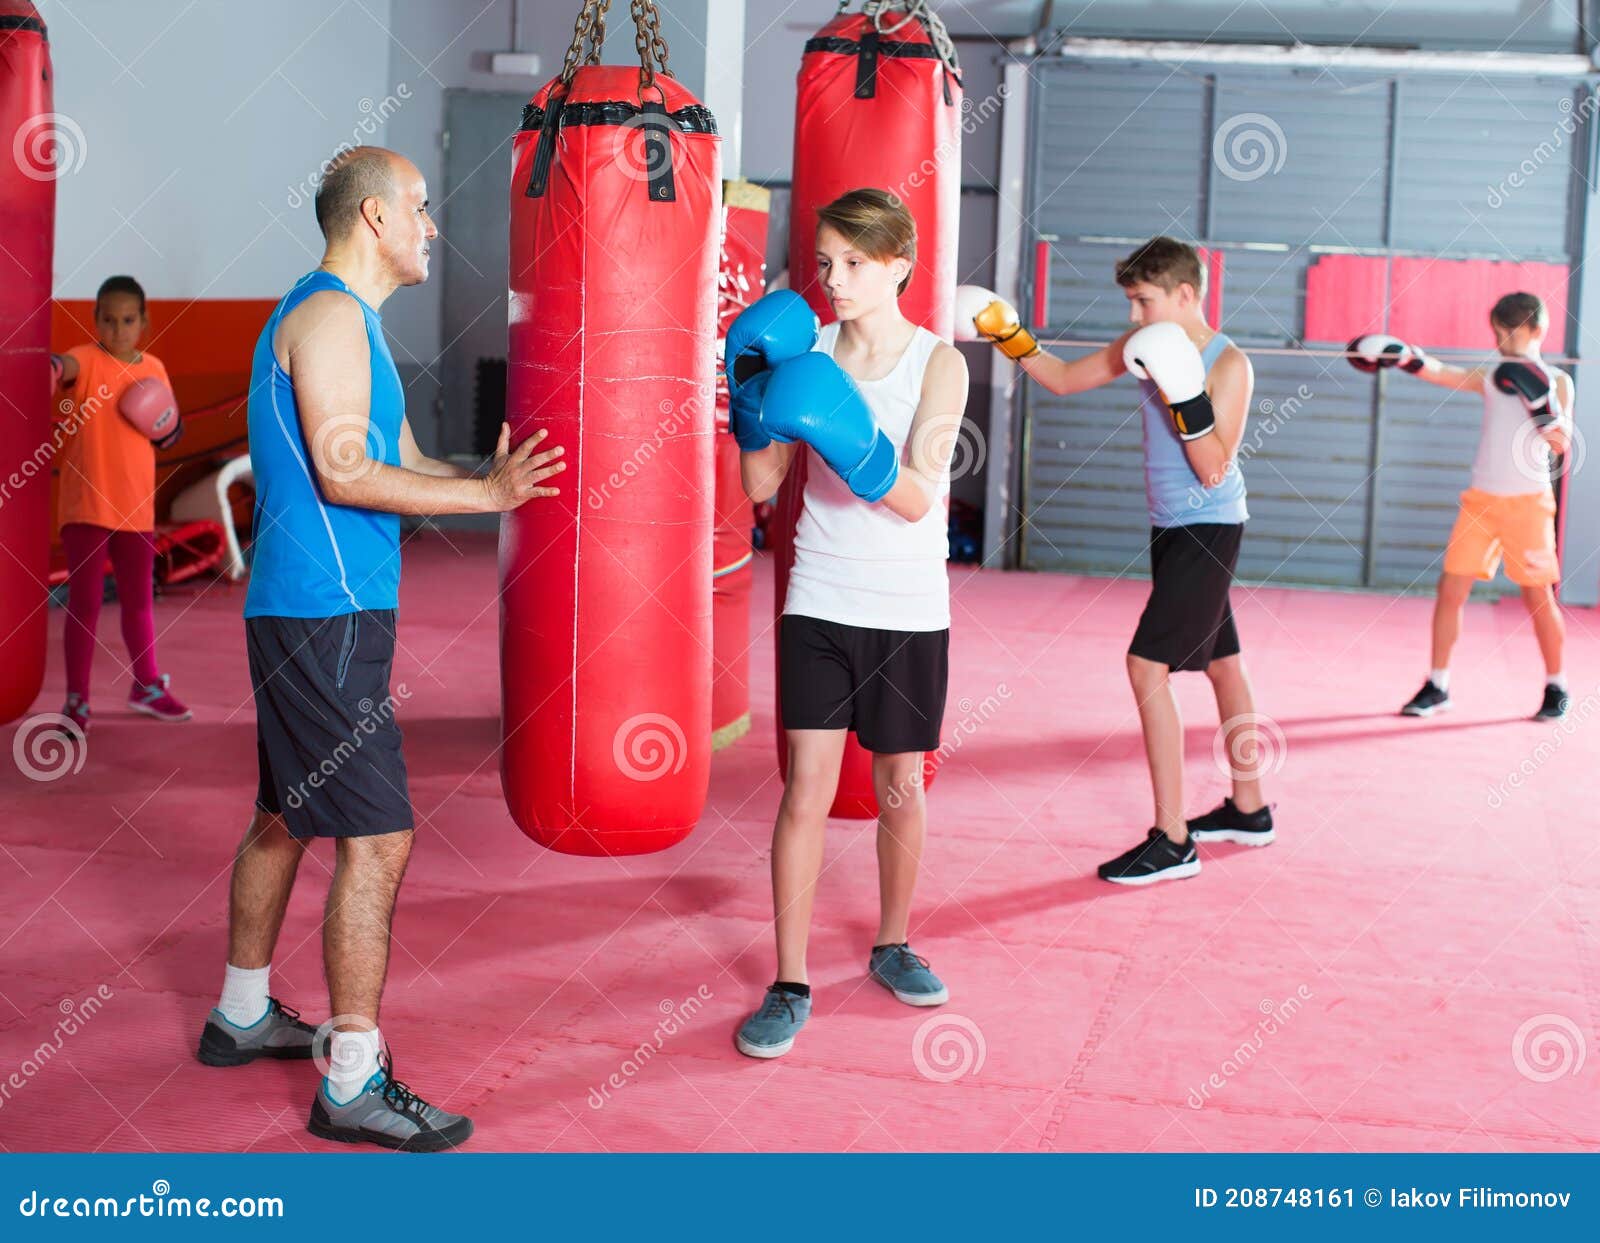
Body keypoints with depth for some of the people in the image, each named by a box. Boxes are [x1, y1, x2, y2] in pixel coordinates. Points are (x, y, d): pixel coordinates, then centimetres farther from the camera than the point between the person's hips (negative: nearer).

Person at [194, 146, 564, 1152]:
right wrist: (491, 493, -19)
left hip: (303, 615, 11)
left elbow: (406, 465, 18)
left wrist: (502, 476, 9)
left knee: (288, 816, 20)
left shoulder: (352, 323, 19)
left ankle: (243, 1015, 34)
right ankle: (355, 1085, -5)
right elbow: (344, 474, -21)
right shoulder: (327, 315, -13)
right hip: (326, 616, -11)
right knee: (377, 838, -10)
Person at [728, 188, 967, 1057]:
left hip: (909, 612, -1)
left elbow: (916, 498, -17)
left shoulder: (939, 364, -7)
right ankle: (790, 986, 4)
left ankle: (893, 946, 33)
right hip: (819, 605, 1)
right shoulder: (806, 350, 0)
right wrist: (755, 401, -17)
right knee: (807, 788, -3)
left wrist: (850, 442, -33)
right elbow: (762, 487, -2)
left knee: (900, 787, 13)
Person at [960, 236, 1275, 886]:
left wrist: (1183, 398, -28)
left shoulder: (1228, 363, -17)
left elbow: (1214, 470, -20)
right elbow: (1064, 378, 11)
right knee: (1221, 662, 18)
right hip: (1172, 528, 8)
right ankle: (1248, 810, 32)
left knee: (1147, 665, -14)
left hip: (1208, 531, -8)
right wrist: (1008, 335, 2)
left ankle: (1171, 842, -10)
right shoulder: (1144, 344, 4)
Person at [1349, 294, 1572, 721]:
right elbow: (1437, 371, -9)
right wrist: (1399, 354, -27)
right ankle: (1437, 686, 6)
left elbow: (1561, 442, -11)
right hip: (1480, 498, 3)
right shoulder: (1491, 377, 7)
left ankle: (1556, 687, 19)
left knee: (1538, 596, 2)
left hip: (1527, 502, -3)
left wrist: (1539, 397, -22)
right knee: (1451, 587, -3)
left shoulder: (1557, 381, 0)